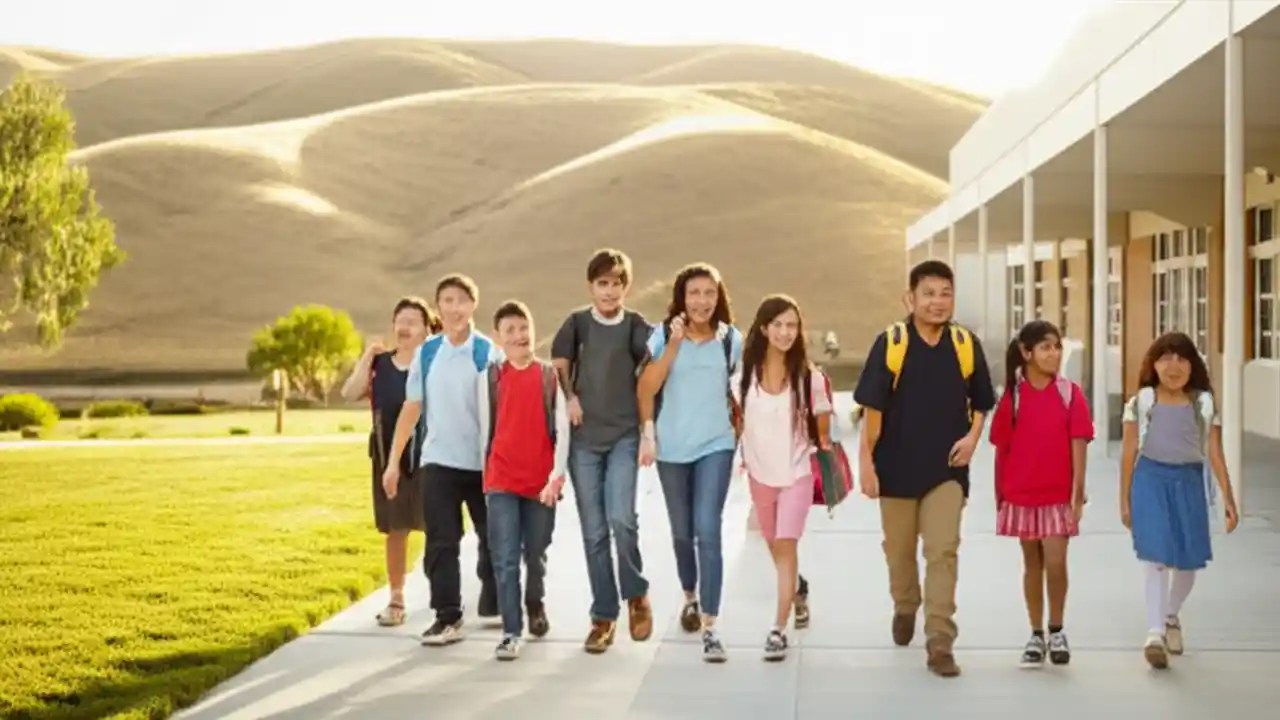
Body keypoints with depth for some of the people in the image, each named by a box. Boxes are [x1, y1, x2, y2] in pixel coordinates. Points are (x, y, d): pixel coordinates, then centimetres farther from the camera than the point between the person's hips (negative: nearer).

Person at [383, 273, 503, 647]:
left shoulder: (489, 353, -5)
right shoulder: (426, 352, 3)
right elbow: (411, 409, 7)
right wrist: (393, 461, 5)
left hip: (483, 462, -1)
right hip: (437, 460, 1)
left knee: (491, 538, 12)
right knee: (441, 542, -4)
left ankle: (493, 606, 31)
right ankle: (447, 617, 1)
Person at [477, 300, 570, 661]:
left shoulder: (550, 376, 1)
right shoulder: (488, 378, 3)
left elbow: (562, 430, -3)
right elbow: (485, 430, 8)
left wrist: (556, 477, -10)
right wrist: (487, 476, 8)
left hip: (541, 482, 0)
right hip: (501, 482, 0)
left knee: (535, 556, 13)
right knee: (505, 559, -7)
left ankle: (535, 605, 40)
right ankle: (511, 633, -5)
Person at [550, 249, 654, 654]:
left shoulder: (636, 325, 1)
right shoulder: (577, 323, 4)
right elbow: (559, 366, 10)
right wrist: (570, 398, -2)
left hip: (624, 436, -1)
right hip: (584, 439, 2)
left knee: (621, 519, -17)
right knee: (593, 531, 2)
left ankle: (636, 594, 7)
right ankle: (603, 616, 11)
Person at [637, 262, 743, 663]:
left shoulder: (731, 339, 1)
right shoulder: (663, 335, -3)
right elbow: (646, 388, -13)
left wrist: (740, 428, 8)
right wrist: (674, 343, -18)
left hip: (716, 446, -1)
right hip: (672, 447, 1)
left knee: (708, 531, -13)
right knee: (682, 532, 16)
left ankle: (709, 628, -12)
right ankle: (690, 597, 43)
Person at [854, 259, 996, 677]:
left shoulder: (966, 346, -2)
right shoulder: (891, 343, -9)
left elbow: (980, 403, 10)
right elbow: (872, 408, -7)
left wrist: (972, 437, -8)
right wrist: (866, 462, -9)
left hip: (947, 469, 0)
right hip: (898, 467, 0)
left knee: (943, 551, -8)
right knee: (899, 549, 16)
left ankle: (940, 643, -4)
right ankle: (905, 608, 44)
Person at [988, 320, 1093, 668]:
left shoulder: (1070, 393, -4)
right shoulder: (1012, 395, -2)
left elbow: (1078, 444, -6)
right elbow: (1001, 449, 3)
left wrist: (1078, 492, -12)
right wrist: (999, 496, 4)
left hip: (1059, 495, -1)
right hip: (1021, 494, 1)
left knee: (1055, 563, -6)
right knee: (1032, 564, 10)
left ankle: (1056, 631, 14)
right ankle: (1036, 636, 20)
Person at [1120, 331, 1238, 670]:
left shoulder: (1204, 404, 5)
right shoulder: (1141, 402, 1)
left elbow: (1215, 454, 4)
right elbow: (1129, 453, 4)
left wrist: (1228, 499, -1)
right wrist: (1124, 499, 4)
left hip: (1189, 482, 2)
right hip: (1151, 480, -2)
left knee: (1189, 560, 10)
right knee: (1157, 556, -11)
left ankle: (1171, 617, 36)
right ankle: (1155, 633, -12)